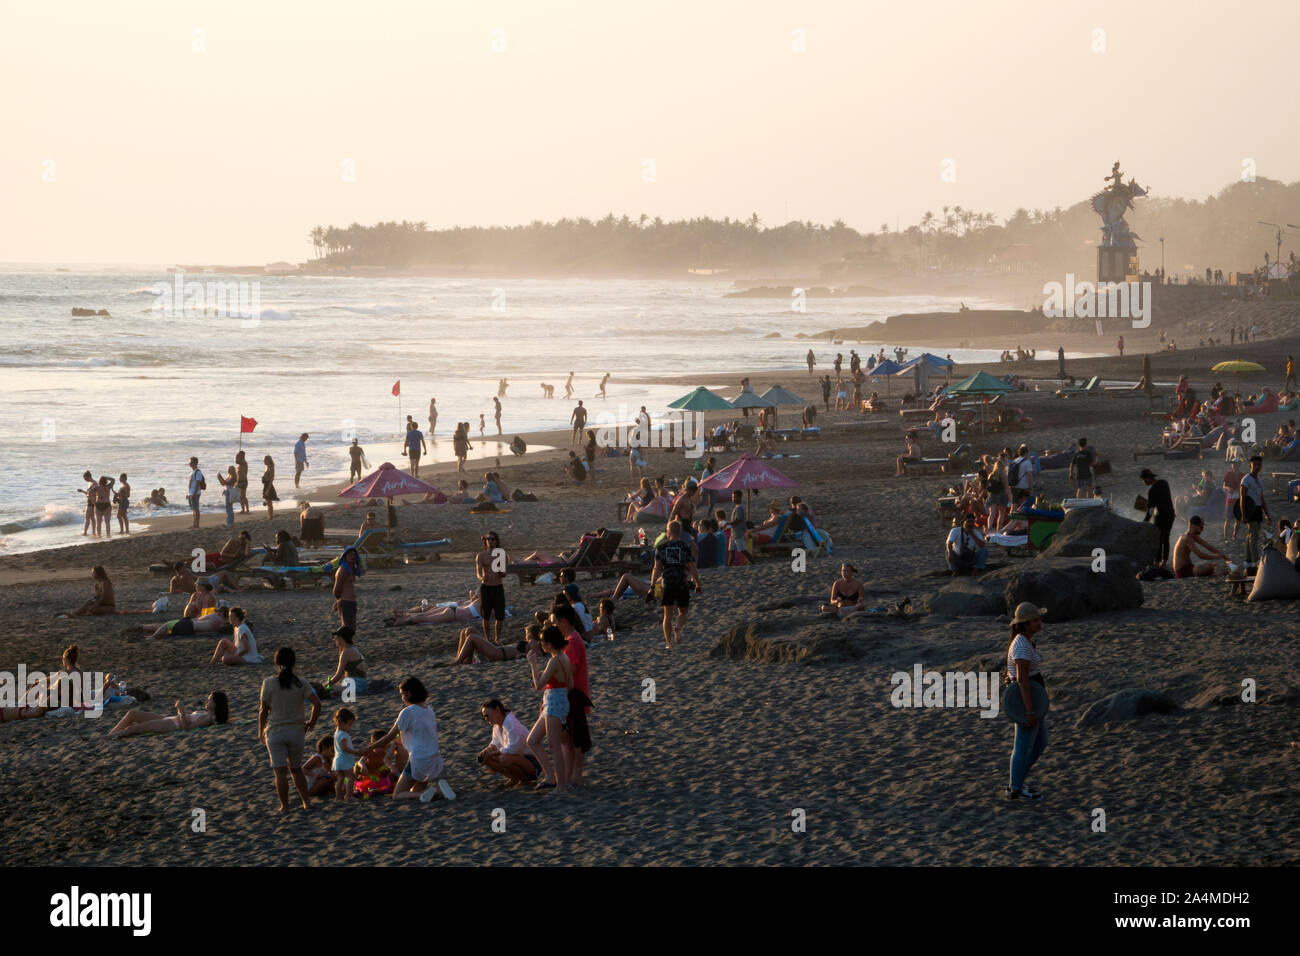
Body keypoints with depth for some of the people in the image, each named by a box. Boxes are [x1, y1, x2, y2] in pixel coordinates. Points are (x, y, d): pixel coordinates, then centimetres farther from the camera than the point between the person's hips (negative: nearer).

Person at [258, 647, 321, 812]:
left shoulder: (268, 683, -8)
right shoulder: (300, 683, -4)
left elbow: (263, 710, -3)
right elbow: (317, 703, -11)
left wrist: (260, 731, 10)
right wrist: (311, 723, 4)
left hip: (275, 732, -2)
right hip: (297, 731, 2)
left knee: (280, 771, -1)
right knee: (296, 769, 18)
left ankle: (284, 806, 1)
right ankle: (306, 802, 16)